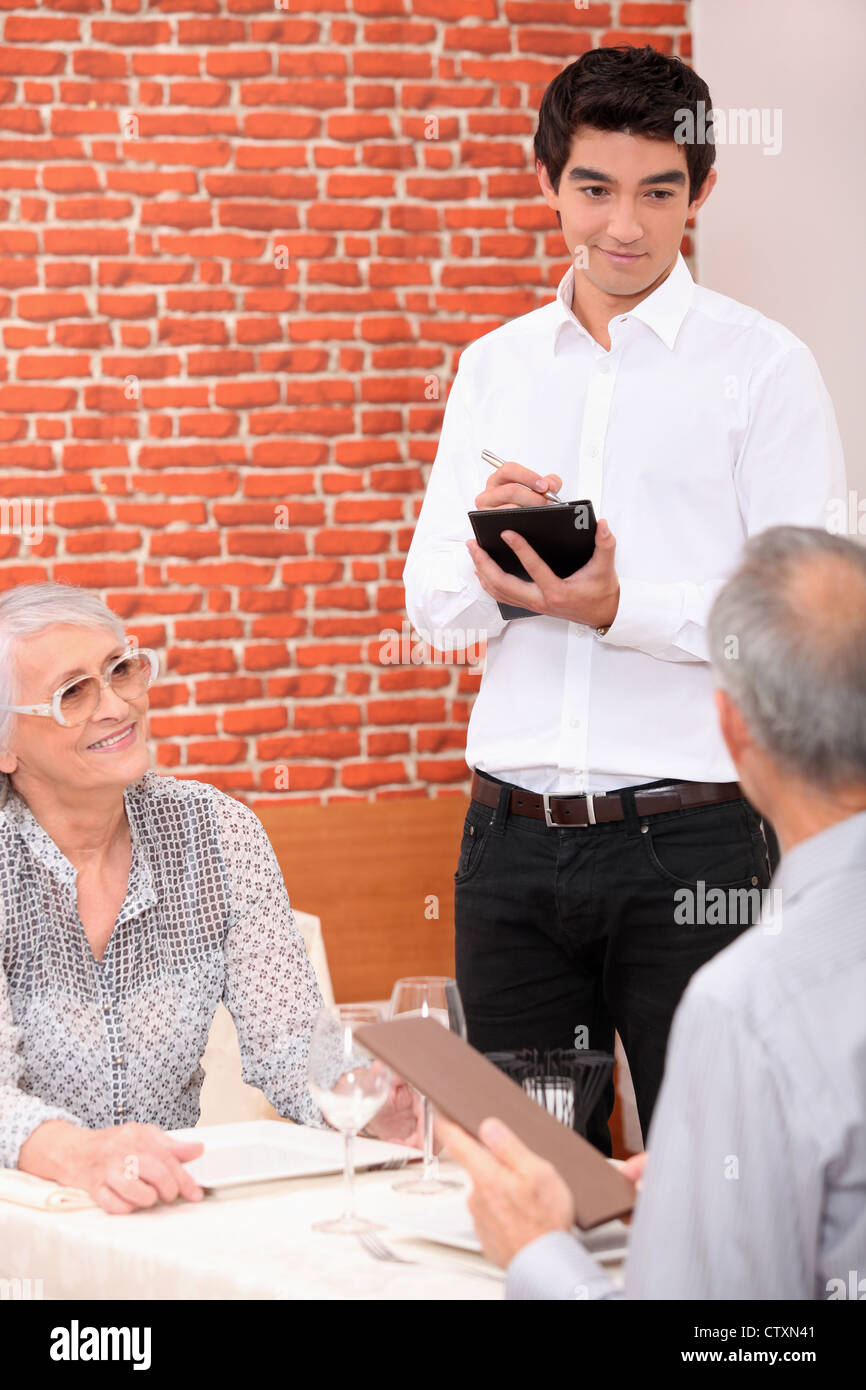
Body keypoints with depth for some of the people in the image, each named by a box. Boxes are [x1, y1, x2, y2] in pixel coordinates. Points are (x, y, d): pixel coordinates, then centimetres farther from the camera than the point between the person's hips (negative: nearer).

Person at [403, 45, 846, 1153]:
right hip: (514, 840, 4)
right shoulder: (495, 366, 14)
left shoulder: (761, 365, 0)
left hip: (689, 838, -4)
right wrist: (487, 556, -11)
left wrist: (621, 607, -20)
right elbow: (432, 606, 11)